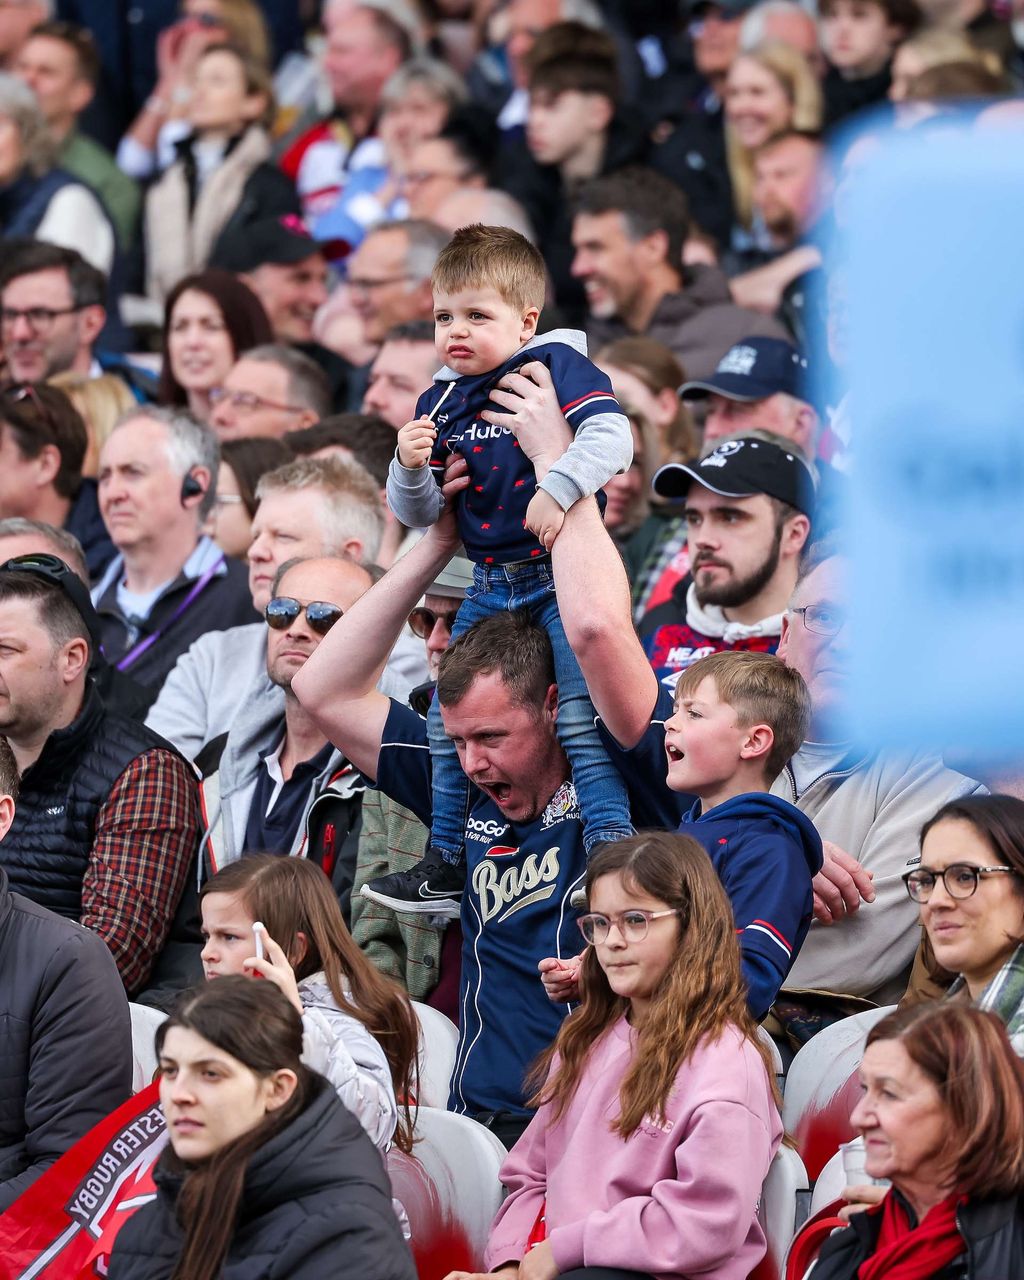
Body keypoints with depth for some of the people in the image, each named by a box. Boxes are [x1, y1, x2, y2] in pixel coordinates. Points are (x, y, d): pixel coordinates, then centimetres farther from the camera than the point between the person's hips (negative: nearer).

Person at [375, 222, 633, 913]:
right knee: (448, 723, 10)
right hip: (490, 588, 7)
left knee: (582, 718, -19)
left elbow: (612, 435, -22)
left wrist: (559, 488, -34)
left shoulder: (557, 365, -9)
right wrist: (411, 466, -8)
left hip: (561, 574, -7)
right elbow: (418, 514, 12)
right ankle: (445, 869, 20)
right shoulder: (439, 401, 9)